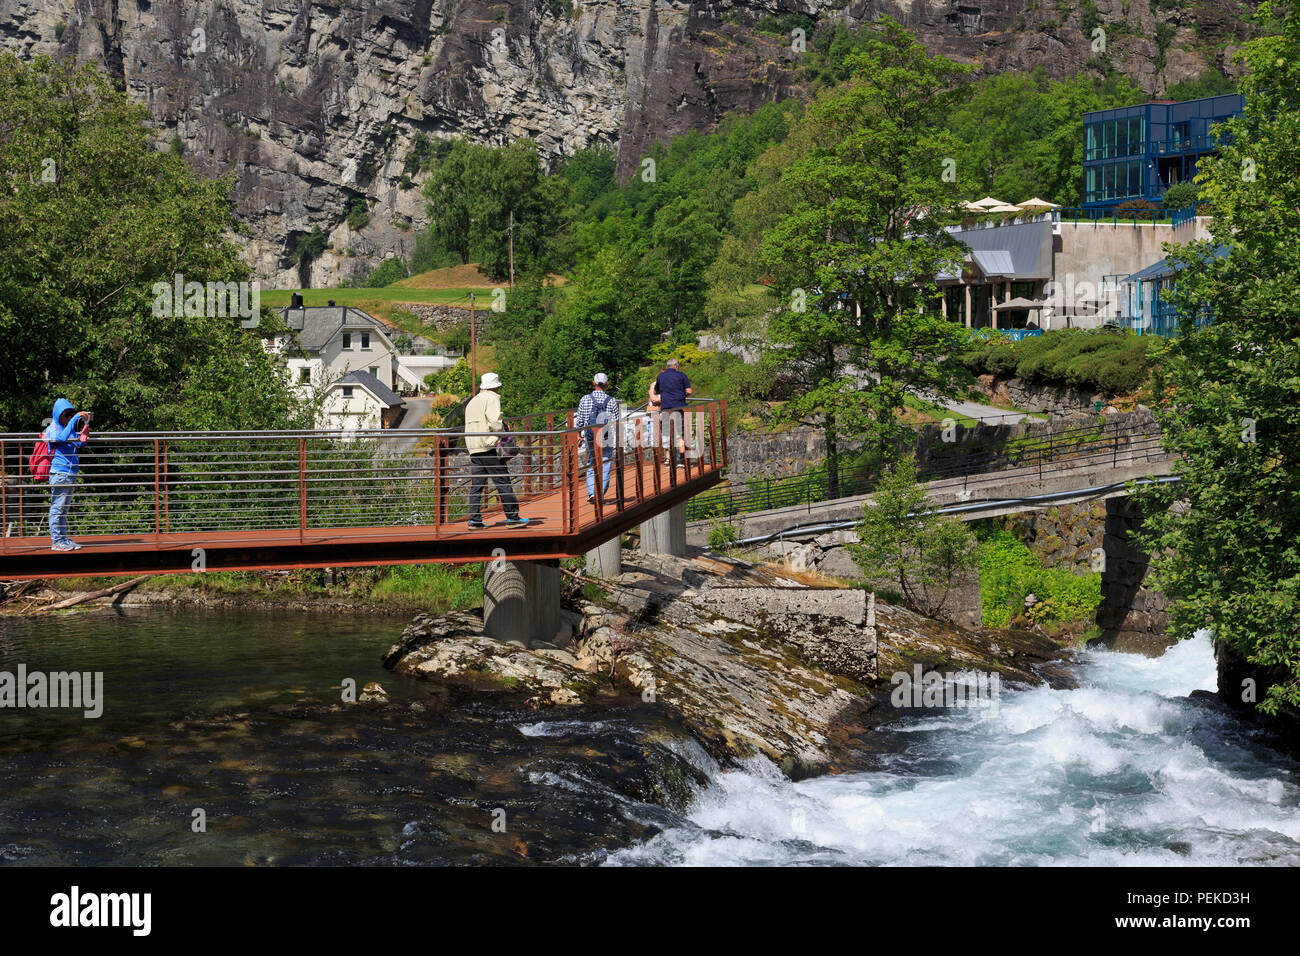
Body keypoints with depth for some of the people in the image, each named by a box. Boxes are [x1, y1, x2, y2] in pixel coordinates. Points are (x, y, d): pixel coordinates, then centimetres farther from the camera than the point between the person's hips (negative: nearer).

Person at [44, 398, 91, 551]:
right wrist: (75, 419, -25)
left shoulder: (70, 429, 18)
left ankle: (64, 539, 16)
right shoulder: (52, 429, -6)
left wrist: (86, 424, 0)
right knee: (57, 508, -6)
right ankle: (56, 541, -5)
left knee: (64, 509, 12)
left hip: (71, 474, 8)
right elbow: (63, 437, -26)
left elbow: (80, 442, 13)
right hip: (59, 473, -8)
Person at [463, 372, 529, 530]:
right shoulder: (492, 399, -5)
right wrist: (503, 429, 0)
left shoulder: (472, 402, 20)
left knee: (476, 485, 6)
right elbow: (494, 422, -18)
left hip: (473, 448, 8)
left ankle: (474, 520, 2)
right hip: (488, 446, -8)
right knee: (503, 483, -2)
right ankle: (512, 518, 0)